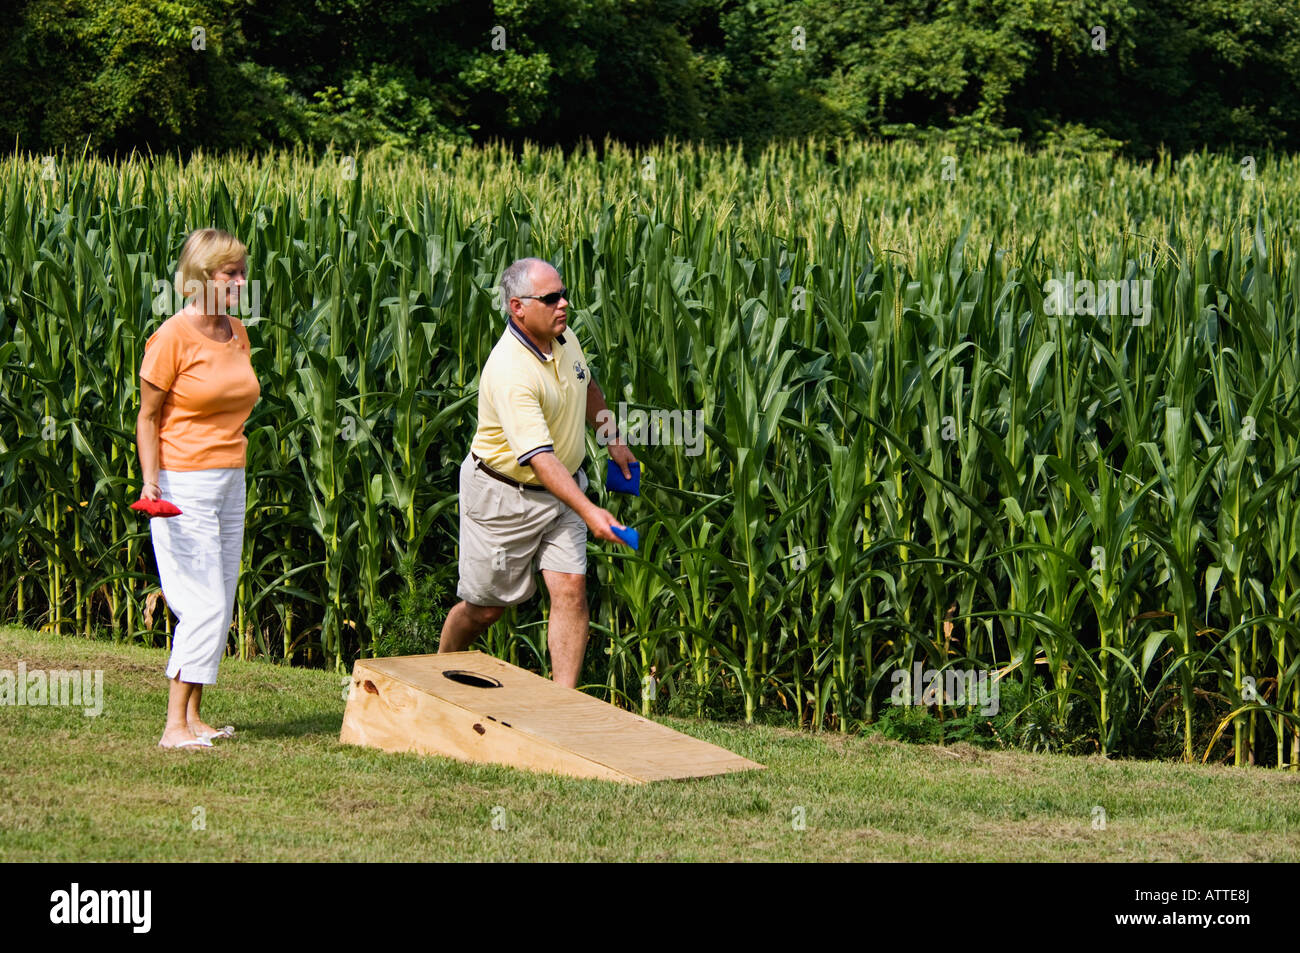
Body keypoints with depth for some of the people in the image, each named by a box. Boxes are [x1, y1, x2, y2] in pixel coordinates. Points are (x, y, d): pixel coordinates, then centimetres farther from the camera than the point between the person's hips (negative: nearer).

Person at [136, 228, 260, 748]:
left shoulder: (236, 332, 9)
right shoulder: (172, 337, -12)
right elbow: (147, 417, -9)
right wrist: (150, 481, -20)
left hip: (229, 481, 8)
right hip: (183, 485, -8)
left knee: (219, 604, 7)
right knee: (205, 604, -12)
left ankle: (192, 716, 13)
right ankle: (175, 726, -8)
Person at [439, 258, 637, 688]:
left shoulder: (565, 339, -4)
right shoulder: (510, 373, -31)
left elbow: (588, 387, 22)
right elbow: (539, 457, -37)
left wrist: (613, 440, 22)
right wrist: (588, 511, -45)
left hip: (563, 488, 6)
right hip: (503, 496, -6)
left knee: (571, 591, -9)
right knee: (485, 607, 7)